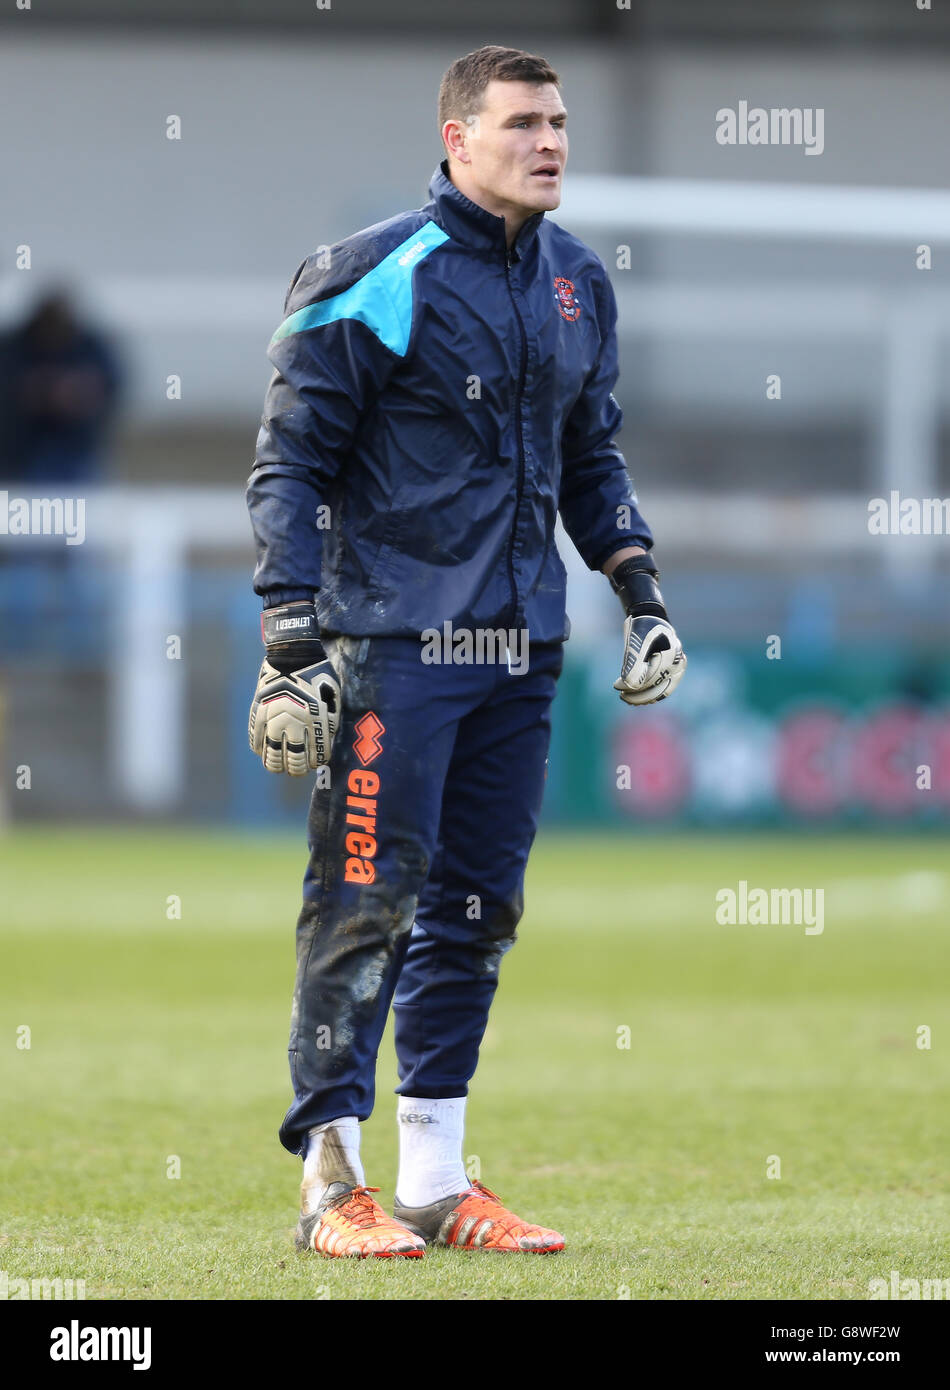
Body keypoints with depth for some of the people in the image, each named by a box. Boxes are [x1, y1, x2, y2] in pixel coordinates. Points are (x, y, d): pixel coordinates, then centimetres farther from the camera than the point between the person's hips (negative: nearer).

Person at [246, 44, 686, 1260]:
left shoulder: (576, 284, 12)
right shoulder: (371, 281, -9)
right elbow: (289, 463, -8)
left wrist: (641, 592, 13)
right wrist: (290, 640, -15)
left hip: (519, 650, 7)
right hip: (392, 644, -7)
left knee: (476, 909, 9)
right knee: (366, 900, -8)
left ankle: (436, 1180, 17)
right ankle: (332, 1185, -4)